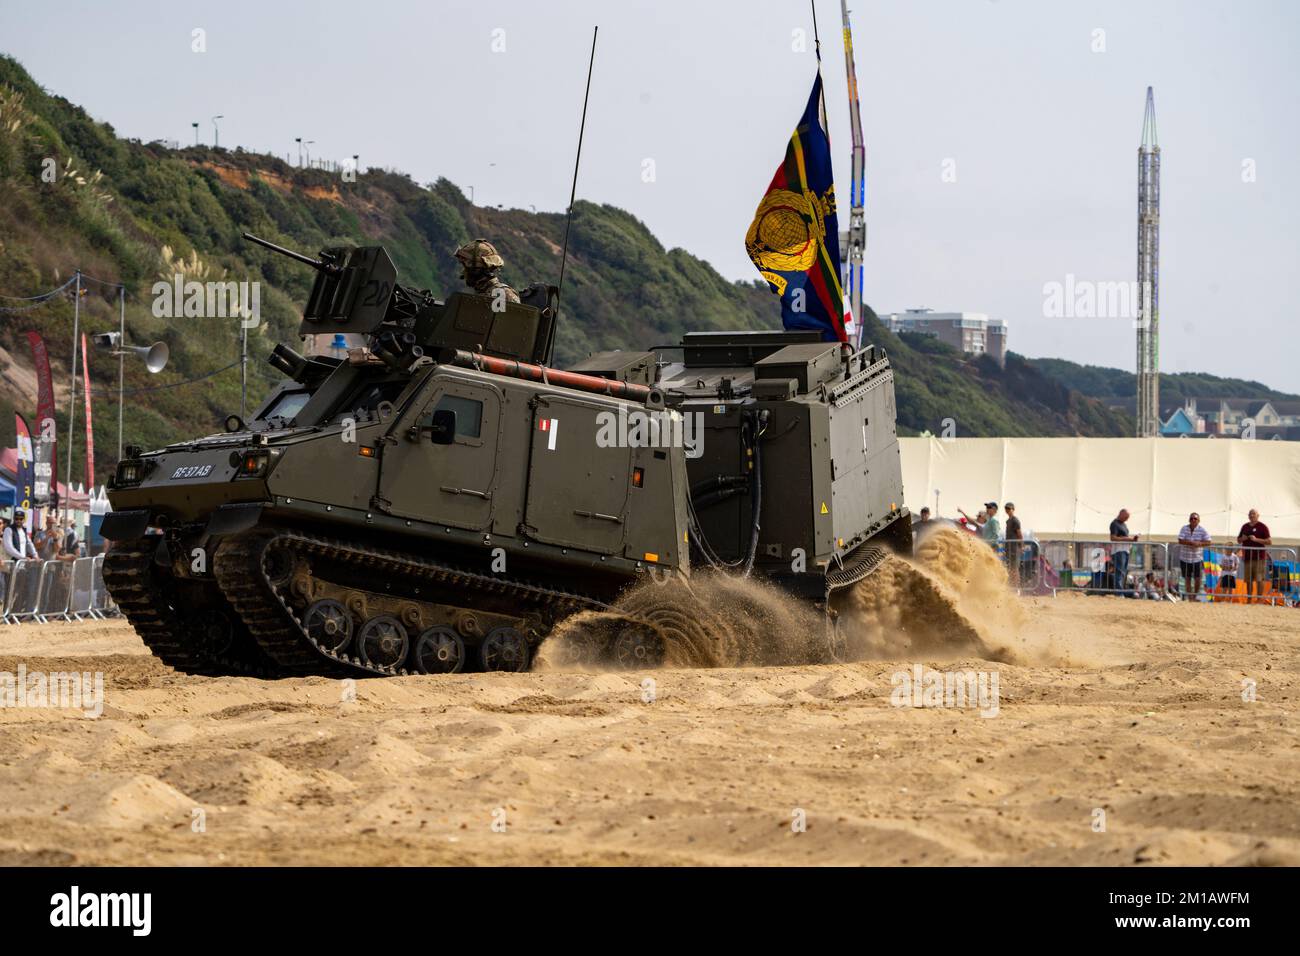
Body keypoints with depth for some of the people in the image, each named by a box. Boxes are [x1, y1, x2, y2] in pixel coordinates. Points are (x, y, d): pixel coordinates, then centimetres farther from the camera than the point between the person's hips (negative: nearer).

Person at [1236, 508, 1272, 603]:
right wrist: (1242, 539, 1)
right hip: (1247, 557, 6)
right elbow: (1238, 540, 24)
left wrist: (1256, 539, -16)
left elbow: (1269, 541, -6)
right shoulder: (1245, 527, 16)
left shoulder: (1262, 527, -1)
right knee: (1248, 580, 8)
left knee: (1259, 579, -9)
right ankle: (1249, 599, 14)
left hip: (1259, 557, -5)